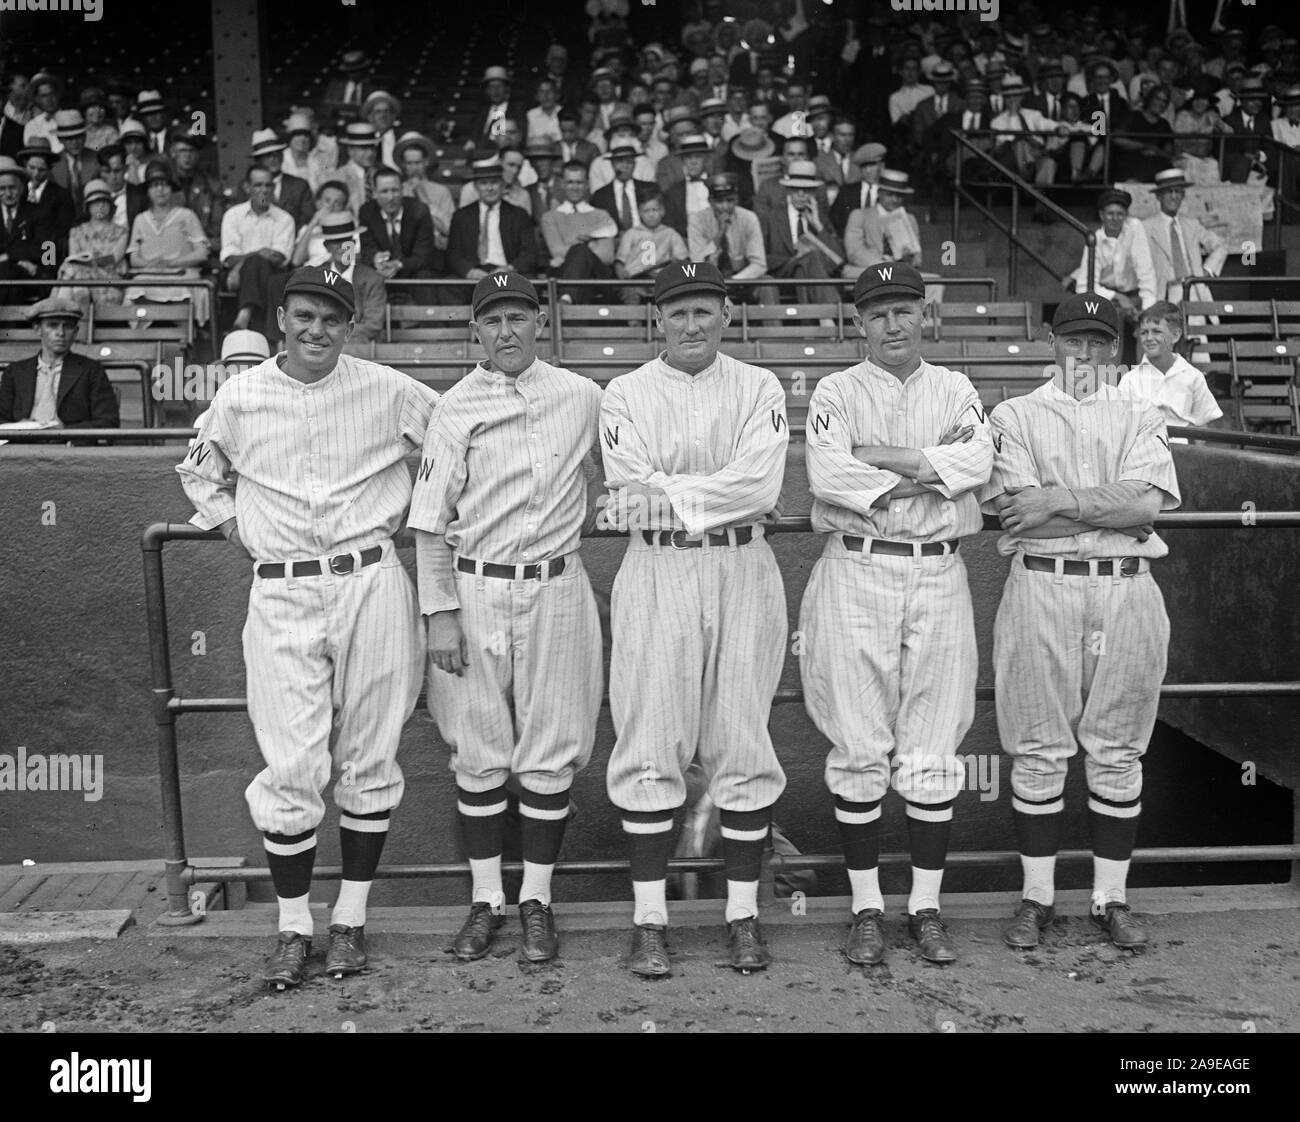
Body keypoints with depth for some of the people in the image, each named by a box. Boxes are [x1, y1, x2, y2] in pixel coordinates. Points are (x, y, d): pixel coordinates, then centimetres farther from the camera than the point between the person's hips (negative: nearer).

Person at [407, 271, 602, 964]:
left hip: (556, 588, 1)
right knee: (479, 752, 5)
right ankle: (485, 900, 17)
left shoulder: (583, 397, 3)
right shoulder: (455, 408, -1)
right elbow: (430, 523, -2)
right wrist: (439, 613, -7)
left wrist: (590, 510, 12)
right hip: (475, 590, -1)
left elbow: (600, 472, 24)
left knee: (550, 753, 3)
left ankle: (537, 900, 15)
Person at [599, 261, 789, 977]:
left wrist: (668, 495, -14)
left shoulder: (759, 389, 7)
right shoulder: (626, 394, 6)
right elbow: (632, 490, -8)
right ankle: (650, 920, 9)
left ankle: (744, 915, 14)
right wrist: (724, 498, -14)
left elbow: (761, 485, -10)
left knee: (744, 743, 4)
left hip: (744, 574, 1)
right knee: (649, 748, -1)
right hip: (656, 574, -1)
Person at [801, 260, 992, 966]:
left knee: (933, 754, 4)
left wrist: (880, 457, -12)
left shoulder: (955, 390, 13)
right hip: (857, 571, -2)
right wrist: (931, 471, -10)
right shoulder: (835, 392, 5)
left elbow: (977, 463, -7)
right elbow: (827, 476, -14)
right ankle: (866, 909, 11)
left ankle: (926, 907, 14)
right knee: (859, 749, 0)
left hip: (939, 576, 2)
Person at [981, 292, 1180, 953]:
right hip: (1041, 587, -1)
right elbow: (1016, 511, -7)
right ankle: (1036, 899, 13)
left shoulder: (1141, 419, 14)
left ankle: (1110, 898, 16)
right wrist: (1115, 510, -7)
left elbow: (1148, 502, -5)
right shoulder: (1014, 416, 9)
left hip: (1127, 593, 2)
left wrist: (1060, 500, -12)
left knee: (1118, 754, 5)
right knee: (1038, 751, 2)